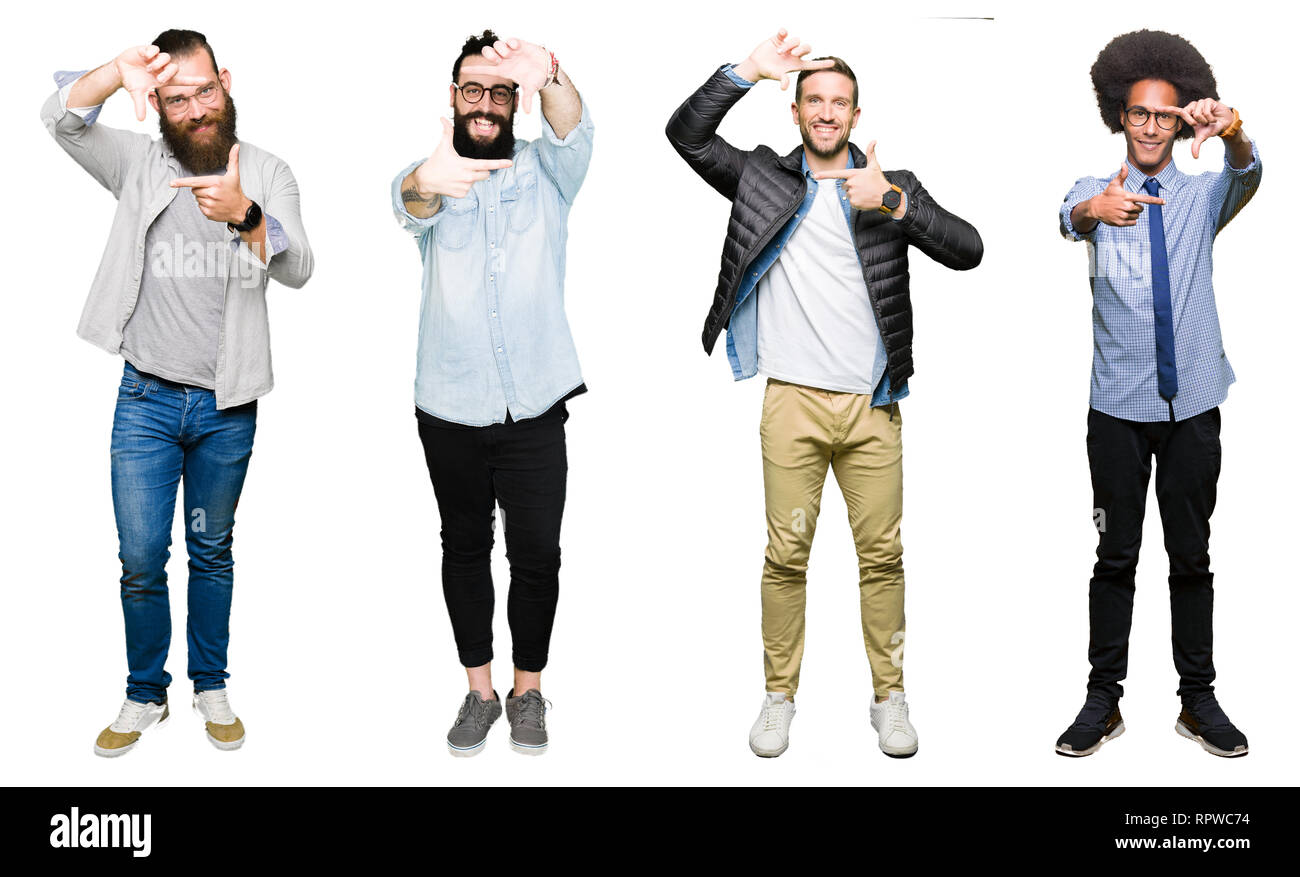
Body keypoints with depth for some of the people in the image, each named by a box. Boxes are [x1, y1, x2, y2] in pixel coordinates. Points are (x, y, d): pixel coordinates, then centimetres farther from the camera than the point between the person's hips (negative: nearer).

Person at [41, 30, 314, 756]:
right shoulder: (140, 163, 0)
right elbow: (60, 118, -15)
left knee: (212, 553, 15)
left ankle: (212, 688, 30)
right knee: (141, 559, 2)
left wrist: (246, 215, -38)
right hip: (148, 399, 0)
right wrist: (117, 76, -35)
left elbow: (297, 269, -17)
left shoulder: (267, 173, -2)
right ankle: (146, 696, 21)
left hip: (228, 406, 0)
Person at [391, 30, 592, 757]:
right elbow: (407, 201, -23)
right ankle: (480, 691, 27)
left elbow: (574, 127, -20)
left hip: (535, 409, 0)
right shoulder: (432, 178, 1)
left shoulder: (545, 169, 3)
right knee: (465, 548, 12)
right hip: (450, 410, 1)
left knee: (538, 554, 4)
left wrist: (547, 73, -44)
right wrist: (424, 182, -50)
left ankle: (529, 691, 24)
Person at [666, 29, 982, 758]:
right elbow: (686, 134, -1)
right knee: (786, 554, 3)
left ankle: (889, 697, 19)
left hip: (873, 405, 1)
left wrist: (892, 204, -14)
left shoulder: (893, 187, 8)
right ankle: (780, 696, 16)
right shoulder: (764, 177, 9)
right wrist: (747, 72, -10)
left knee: (883, 555, 6)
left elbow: (968, 250, -3)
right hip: (793, 402, 0)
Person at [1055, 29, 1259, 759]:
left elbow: (1247, 177, -17)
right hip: (1118, 407, -1)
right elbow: (1070, 217, -22)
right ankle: (1104, 700, 12)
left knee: (1192, 555, 8)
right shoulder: (1097, 193, 2)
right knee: (1116, 555, 4)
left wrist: (1232, 133, -42)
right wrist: (1093, 210, -48)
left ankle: (1199, 698, 18)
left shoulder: (1202, 196, 6)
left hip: (1192, 405, 1)